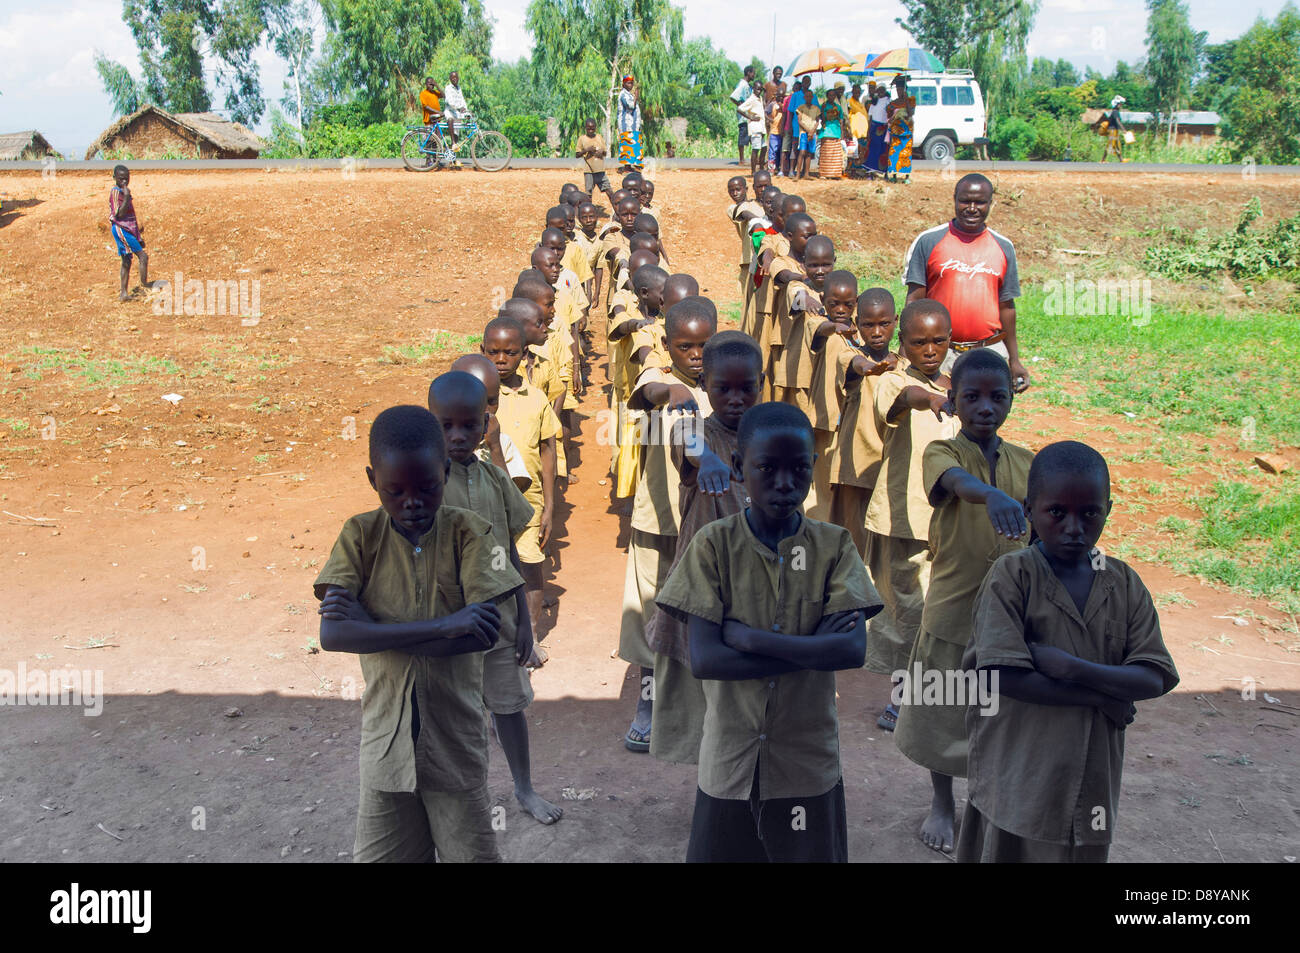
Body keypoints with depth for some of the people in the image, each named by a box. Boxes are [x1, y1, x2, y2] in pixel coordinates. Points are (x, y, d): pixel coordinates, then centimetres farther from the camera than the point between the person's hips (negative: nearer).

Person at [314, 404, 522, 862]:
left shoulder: (469, 532, -7)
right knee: (377, 856, 12)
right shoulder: (360, 535, -4)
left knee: (472, 853, 10)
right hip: (386, 737, 1)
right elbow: (331, 635, -16)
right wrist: (444, 625, -23)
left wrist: (370, 625, -17)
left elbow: (488, 631, -18)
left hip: (455, 739, -1)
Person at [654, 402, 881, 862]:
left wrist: (748, 637, -20)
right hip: (729, 766, 0)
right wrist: (812, 649, -18)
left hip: (808, 767, 1)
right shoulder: (713, 544, -8)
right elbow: (704, 660, -17)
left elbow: (852, 649, -17)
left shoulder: (834, 545, -5)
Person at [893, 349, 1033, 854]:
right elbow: (958, 481, -34)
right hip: (952, 609, -3)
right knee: (944, 711, 12)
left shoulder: (1026, 462, 3)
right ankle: (942, 803, 34)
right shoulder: (941, 452, -10)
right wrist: (993, 495, -56)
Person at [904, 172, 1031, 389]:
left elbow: (1006, 306, 15)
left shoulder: (1004, 247, 11)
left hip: (990, 354, 2)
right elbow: (914, 301, 0)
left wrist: (1015, 360, 15)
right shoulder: (928, 241, 2)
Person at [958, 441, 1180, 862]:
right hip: (1019, 777, -3)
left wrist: (1070, 666, -20)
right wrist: (1102, 696, -14)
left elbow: (1154, 679, -6)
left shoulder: (1125, 583, 1)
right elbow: (1005, 676, -20)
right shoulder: (1011, 575, -12)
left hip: (1092, 776, 4)